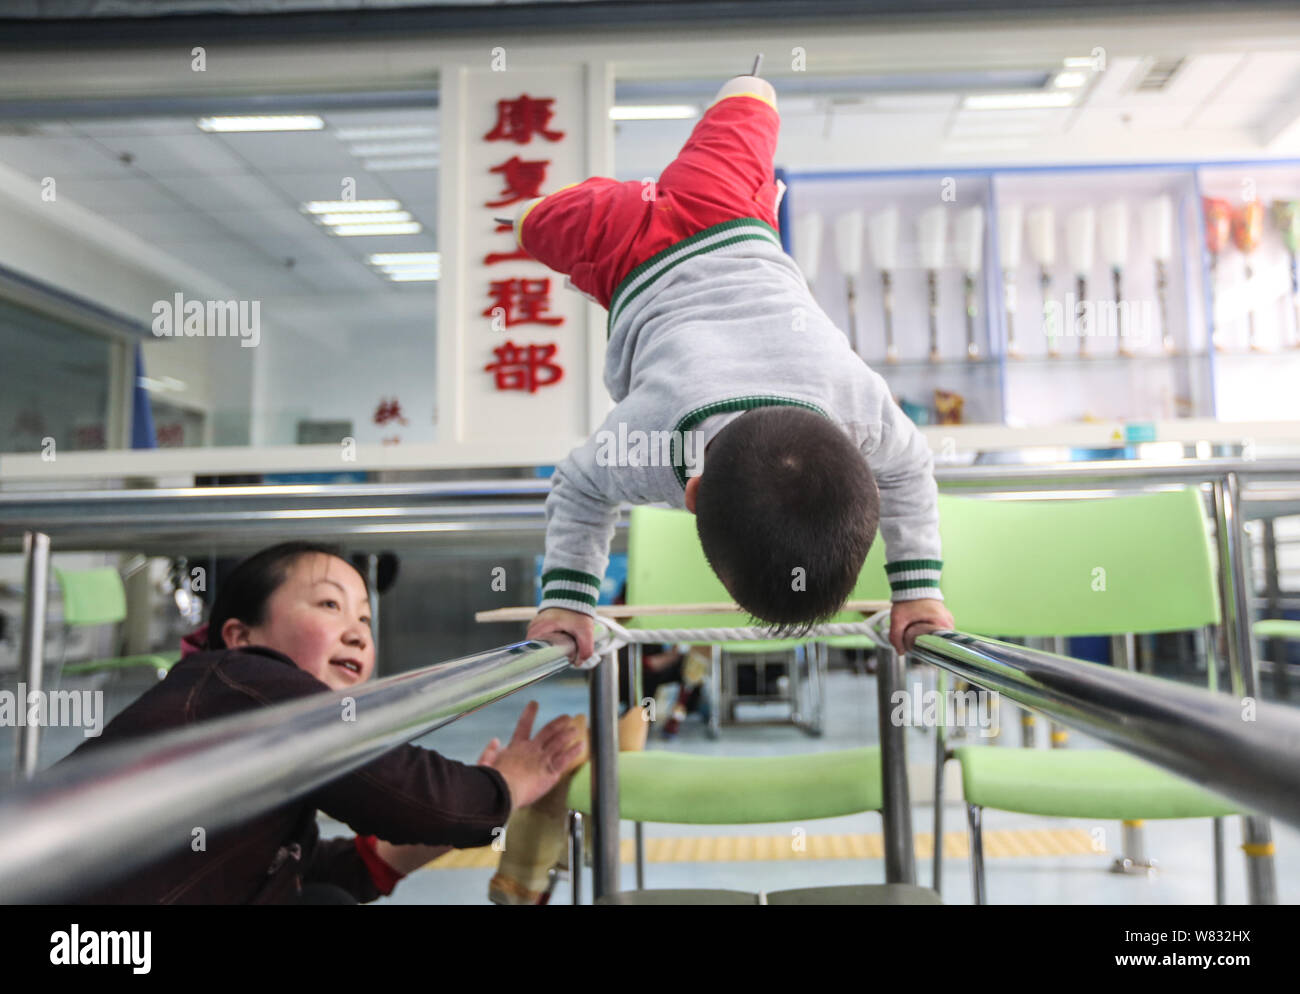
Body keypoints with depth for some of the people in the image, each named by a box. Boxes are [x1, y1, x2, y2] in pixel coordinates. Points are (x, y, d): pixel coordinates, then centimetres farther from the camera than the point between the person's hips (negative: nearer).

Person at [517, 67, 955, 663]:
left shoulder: (860, 397, -43)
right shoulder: (639, 444, -46)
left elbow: (909, 470, -20)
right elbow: (578, 491, -22)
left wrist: (919, 590, -25)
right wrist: (566, 598, -27)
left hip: (740, 232, 2)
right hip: (640, 264, -1)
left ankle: (748, 91, 65)